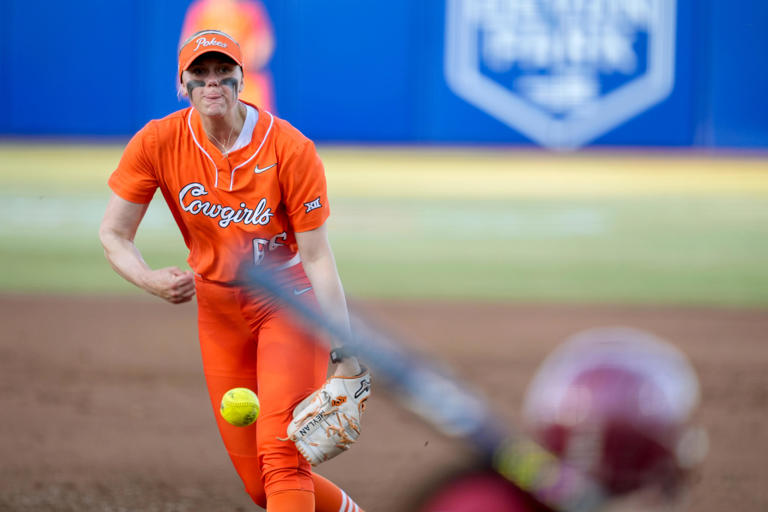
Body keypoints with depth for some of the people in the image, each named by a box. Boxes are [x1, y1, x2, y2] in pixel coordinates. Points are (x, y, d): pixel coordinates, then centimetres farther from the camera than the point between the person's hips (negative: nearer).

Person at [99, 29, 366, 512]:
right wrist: (150, 280, -27)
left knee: (281, 453, -20)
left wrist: (344, 350, -21)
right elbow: (113, 234, -5)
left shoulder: (291, 148, -19)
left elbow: (317, 256, -16)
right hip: (217, 306, 4)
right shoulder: (158, 143, -11)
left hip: (288, 300, -4)